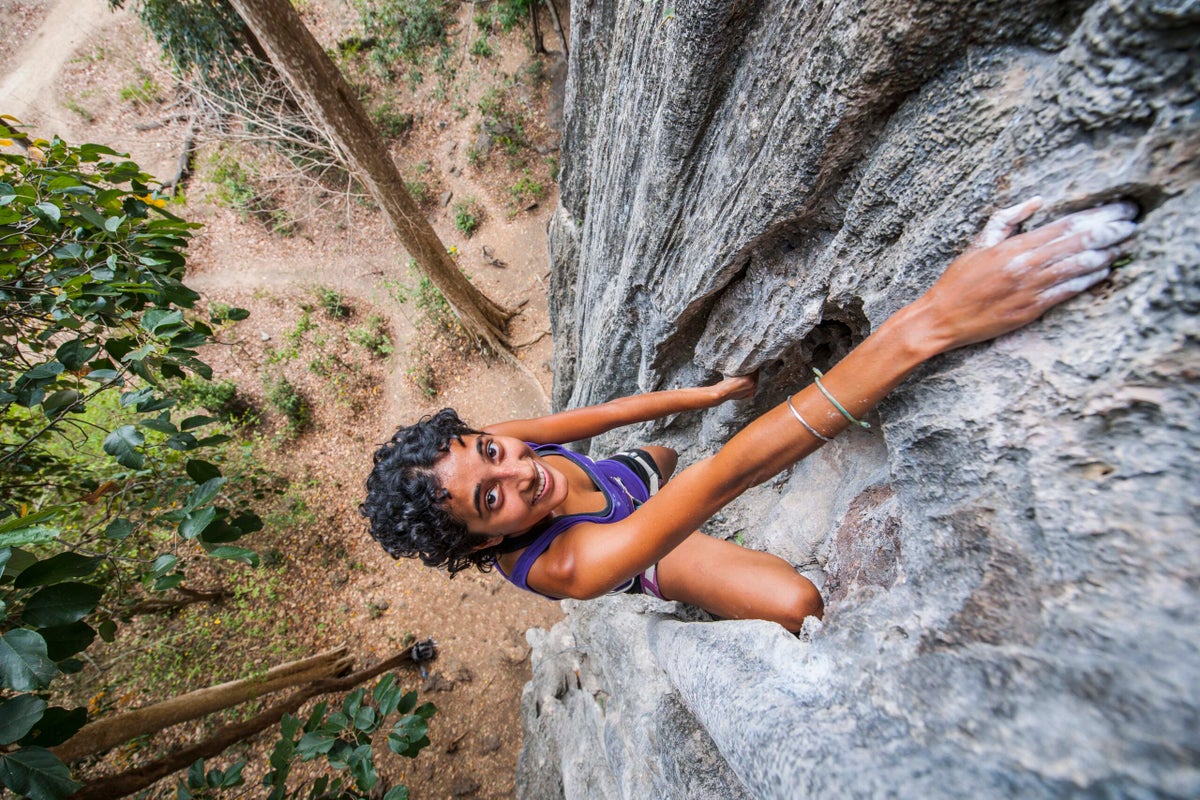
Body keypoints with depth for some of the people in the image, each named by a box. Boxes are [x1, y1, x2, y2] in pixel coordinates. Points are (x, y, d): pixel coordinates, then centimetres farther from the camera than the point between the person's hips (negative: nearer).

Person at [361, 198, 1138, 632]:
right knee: (797, 603, -18)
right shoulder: (573, 568, -48)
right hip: (636, 545, -5)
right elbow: (734, 469, -58)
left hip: (633, 473, 6)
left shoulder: (484, 445, -31)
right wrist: (926, 324, -60)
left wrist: (704, 393, -11)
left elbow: (588, 416, -16)